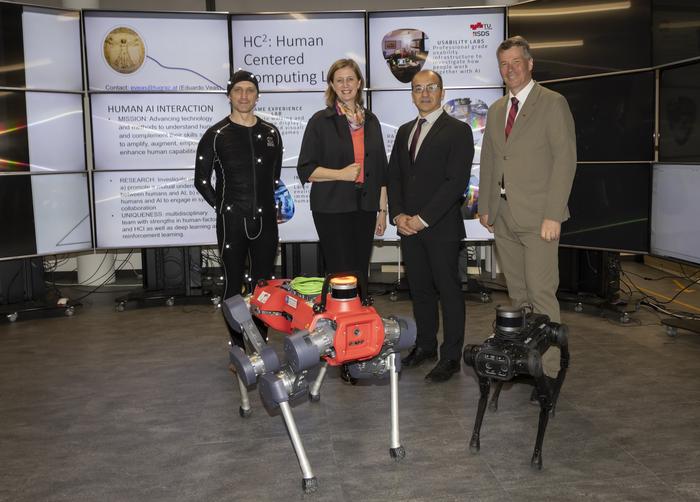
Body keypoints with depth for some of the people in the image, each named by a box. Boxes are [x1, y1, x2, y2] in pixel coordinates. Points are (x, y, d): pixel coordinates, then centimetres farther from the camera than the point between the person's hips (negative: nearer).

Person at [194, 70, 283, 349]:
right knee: (234, 283, 3)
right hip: (232, 221, -3)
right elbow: (202, 180, 3)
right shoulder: (216, 135, -1)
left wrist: (272, 206, 12)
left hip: (265, 220, 3)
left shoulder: (270, 133, 10)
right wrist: (222, 207, 0)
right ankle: (239, 346, 11)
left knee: (264, 283, 8)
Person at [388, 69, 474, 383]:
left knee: (448, 290, 0)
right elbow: (394, 176, 15)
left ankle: (451, 357, 8)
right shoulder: (405, 131, 16)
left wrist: (423, 218, -15)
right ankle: (426, 345, 26)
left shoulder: (457, 131, -4)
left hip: (441, 227, -6)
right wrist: (398, 215, -1)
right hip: (409, 226, 6)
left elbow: (457, 181, -13)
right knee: (419, 288, 13)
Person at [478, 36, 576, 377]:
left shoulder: (552, 104, -3)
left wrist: (553, 215, -16)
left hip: (537, 216, -6)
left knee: (541, 293, -7)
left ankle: (548, 370, 1)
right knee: (517, 293, 11)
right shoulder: (496, 110, 16)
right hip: (503, 216, 6)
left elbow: (565, 160, -10)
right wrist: (485, 206, 11)